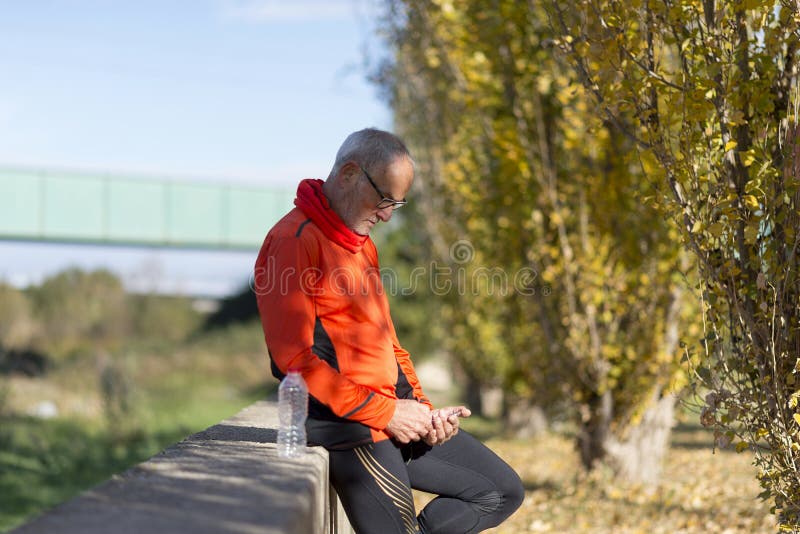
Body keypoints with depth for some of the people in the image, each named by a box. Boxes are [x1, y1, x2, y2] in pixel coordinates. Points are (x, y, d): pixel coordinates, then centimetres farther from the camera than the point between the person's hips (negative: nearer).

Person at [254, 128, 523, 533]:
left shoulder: (362, 244, 18)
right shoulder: (293, 242, -13)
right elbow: (296, 359, -20)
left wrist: (421, 408, 5)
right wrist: (386, 412, -18)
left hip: (393, 415, 9)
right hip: (350, 428, -9)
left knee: (502, 491, 12)